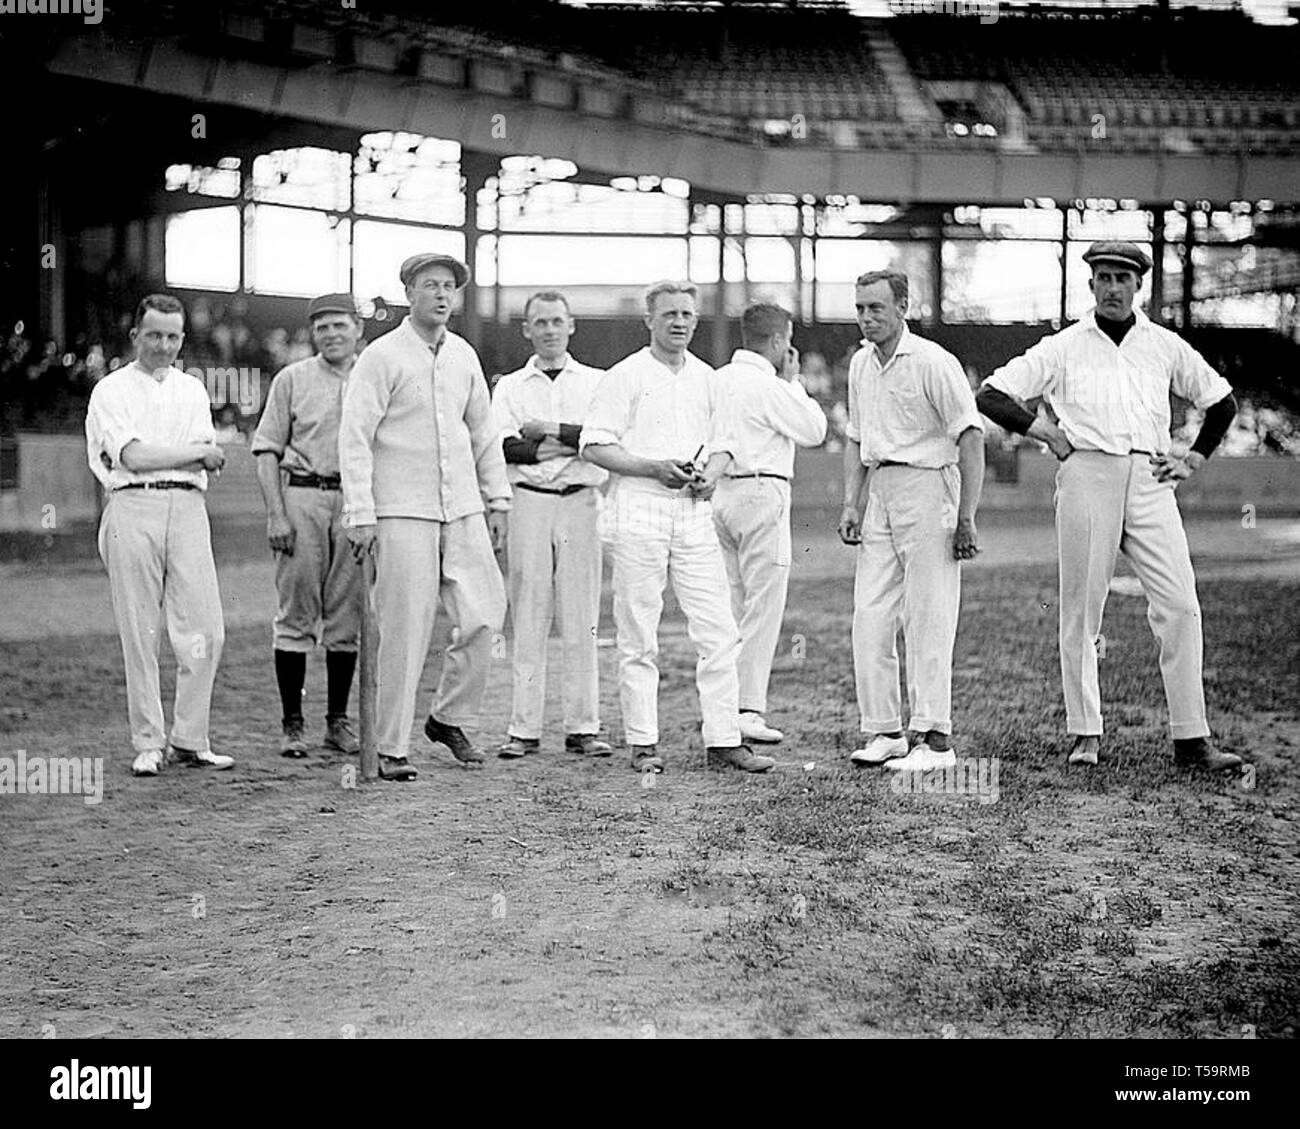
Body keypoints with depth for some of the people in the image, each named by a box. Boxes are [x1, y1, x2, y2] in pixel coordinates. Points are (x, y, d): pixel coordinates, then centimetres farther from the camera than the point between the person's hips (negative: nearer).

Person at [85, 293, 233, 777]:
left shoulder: (193, 389, 20)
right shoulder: (111, 390, 7)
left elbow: (208, 461, 8)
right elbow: (132, 456, -8)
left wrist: (154, 456, -7)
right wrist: (195, 453, 0)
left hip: (187, 507, 4)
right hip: (134, 508, -3)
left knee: (206, 630, -5)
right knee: (140, 632, -3)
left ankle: (190, 739, 4)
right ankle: (148, 744, 4)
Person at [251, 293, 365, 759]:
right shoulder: (292, 379, 6)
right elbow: (267, 449, 2)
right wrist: (276, 513, -8)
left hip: (356, 501, 2)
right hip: (302, 496, -2)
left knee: (347, 616, 4)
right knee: (296, 615, -3)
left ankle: (338, 720, 13)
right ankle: (291, 724, 2)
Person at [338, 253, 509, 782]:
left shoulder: (464, 356, 12)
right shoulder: (382, 357, -5)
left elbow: (484, 433, 20)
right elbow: (354, 439, -8)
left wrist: (498, 500, 16)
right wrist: (360, 515, -14)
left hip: (463, 508, 5)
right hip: (403, 511, -5)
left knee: (483, 616, -1)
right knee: (405, 630, -4)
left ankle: (449, 718, 19)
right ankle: (392, 749, 4)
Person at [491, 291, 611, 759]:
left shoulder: (597, 382, 12)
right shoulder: (510, 386, 13)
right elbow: (505, 447, -3)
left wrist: (549, 430, -8)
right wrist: (573, 443, -7)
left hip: (581, 504, 0)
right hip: (529, 504, 0)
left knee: (582, 619, -1)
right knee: (528, 619, -2)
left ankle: (583, 726, 3)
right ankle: (523, 729, 1)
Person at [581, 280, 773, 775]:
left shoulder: (707, 378, 15)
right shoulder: (625, 376, -2)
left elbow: (722, 445, 21)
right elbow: (594, 446, -6)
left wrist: (710, 474, -1)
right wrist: (654, 468, -16)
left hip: (694, 512, 5)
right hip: (639, 510, -5)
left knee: (719, 632, -2)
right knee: (638, 636, 0)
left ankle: (723, 741, 2)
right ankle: (642, 743, 6)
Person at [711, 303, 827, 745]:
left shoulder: (716, 379, 11)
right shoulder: (770, 387, -12)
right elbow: (814, 430, -4)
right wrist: (794, 380, 4)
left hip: (719, 492, 8)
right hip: (760, 493, -8)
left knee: (729, 604, 12)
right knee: (763, 605, -5)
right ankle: (749, 709, -9)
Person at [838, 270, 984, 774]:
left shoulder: (933, 362, -12)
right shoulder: (861, 364, 12)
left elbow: (971, 436, -14)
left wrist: (966, 516, -17)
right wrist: (851, 504, 12)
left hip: (927, 486, -8)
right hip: (879, 494, 8)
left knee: (927, 620, -6)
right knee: (869, 618, 5)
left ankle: (935, 739, -2)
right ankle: (883, 732, 13)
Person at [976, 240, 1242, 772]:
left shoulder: (1166, 346, 14)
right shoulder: (1062, 348, 6)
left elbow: (1222, 402, 25)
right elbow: (990, 396, 3)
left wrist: (1193, 459, 15)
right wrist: (1044, 428, -5)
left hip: (1150, 482, 2)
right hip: (1087, 475, -2)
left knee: (1180, 607, -7)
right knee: (1081, 610, 0)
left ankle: (1191, 740, -6)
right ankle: (1085, 736, 8)